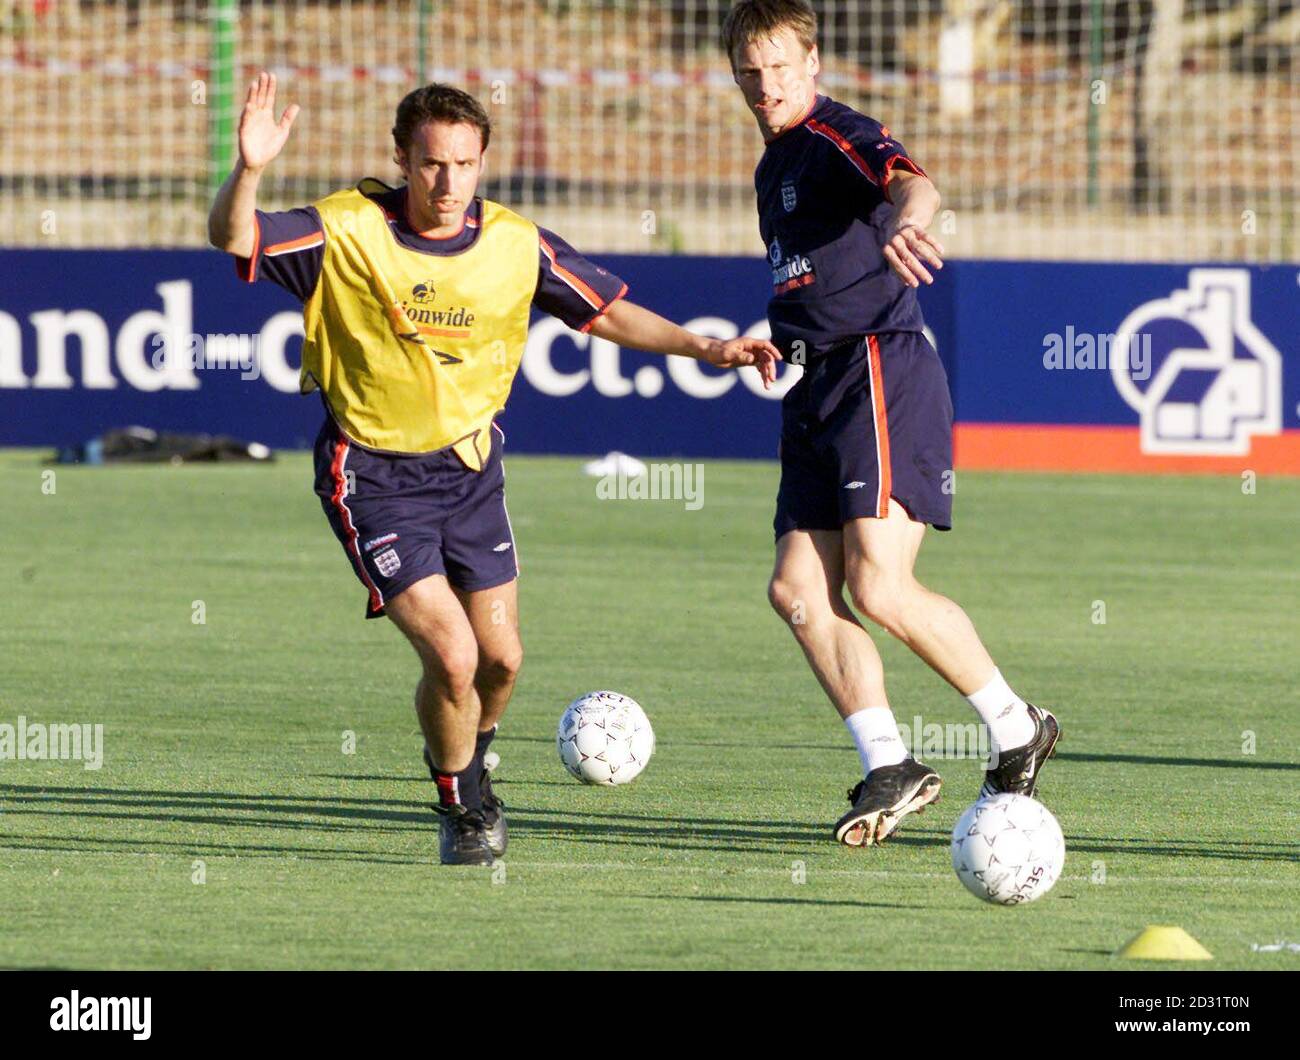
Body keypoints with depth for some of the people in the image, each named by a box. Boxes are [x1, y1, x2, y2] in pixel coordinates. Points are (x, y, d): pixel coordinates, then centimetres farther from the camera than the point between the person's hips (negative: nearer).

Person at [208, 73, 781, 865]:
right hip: (373, 477, -4)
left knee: (501, 659, 7)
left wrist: (705, 348, -6)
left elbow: (609, 312, 4)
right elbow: (233, 239, -23)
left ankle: (470, 758, 42)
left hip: (469, 464, 4)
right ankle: (461, 805, 13)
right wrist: (250, 171, -43)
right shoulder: (347, 231, -17)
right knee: (452, 656, -15)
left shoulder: (518, 246, -8)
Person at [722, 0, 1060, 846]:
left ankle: (1017, 728, -1)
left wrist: (908, 219, -54)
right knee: (798, 590, -2)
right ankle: (890, 768, 1)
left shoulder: (838, 137, -8)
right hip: (816, 390, 9)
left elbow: (912, 182, -32)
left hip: (881, 375, -9)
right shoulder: (774, 165, 21)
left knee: (880, 588, -17)